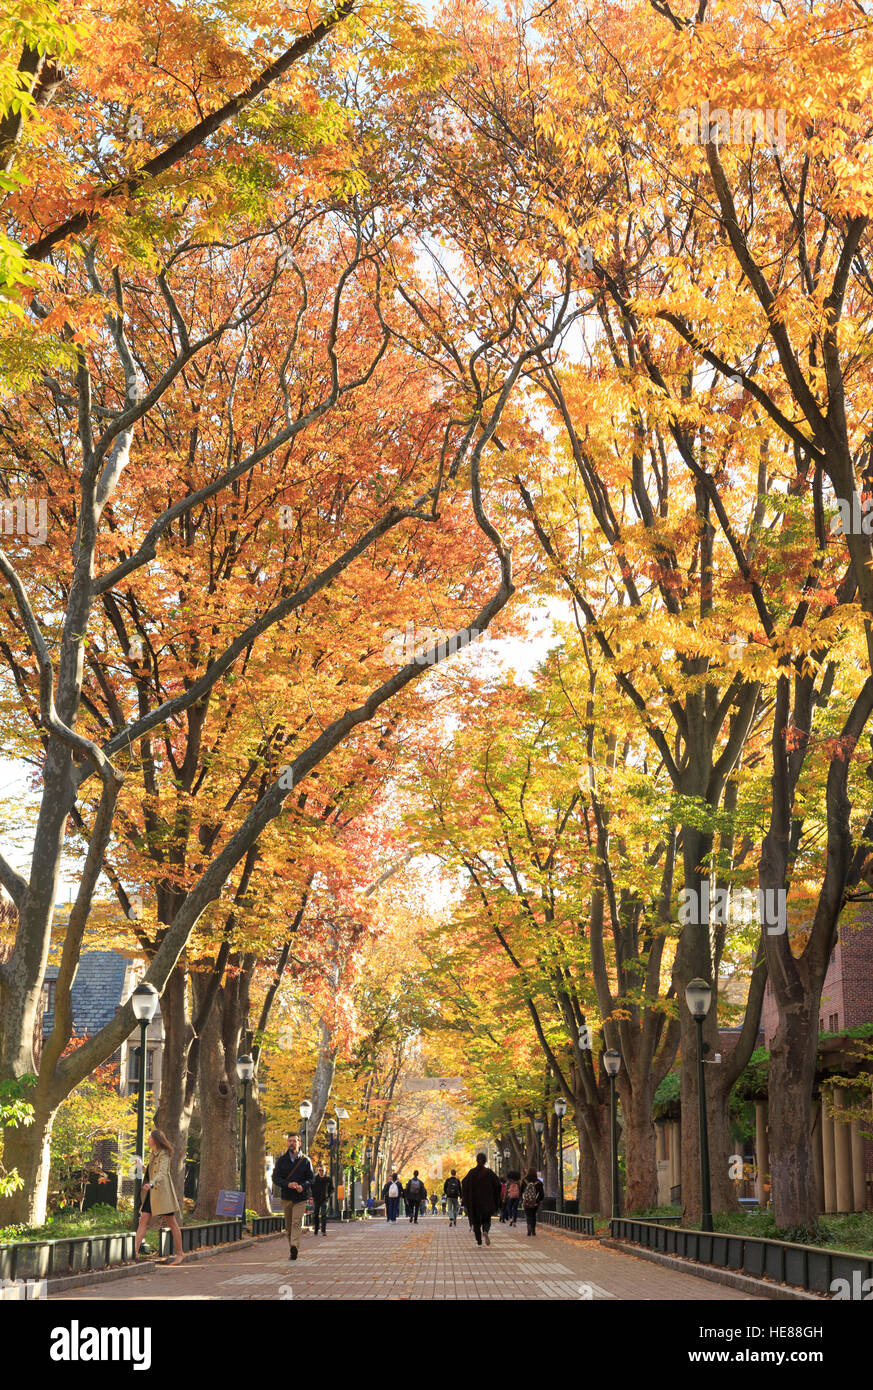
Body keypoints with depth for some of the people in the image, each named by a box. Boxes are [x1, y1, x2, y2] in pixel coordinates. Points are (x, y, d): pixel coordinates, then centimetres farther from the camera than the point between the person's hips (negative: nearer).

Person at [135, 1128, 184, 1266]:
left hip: (162, 1192, -8)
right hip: (151, 1192, 8)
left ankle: (180, 1254, 9)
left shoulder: (164, 1154, -12)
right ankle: (134, 1252, -9)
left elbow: (162, 1172, -27)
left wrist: (151, 1183, -42)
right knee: (143, 1220, -3)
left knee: (172, 1223, 1)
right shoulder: (153, 1154, 16)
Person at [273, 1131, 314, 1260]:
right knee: (288, 1225, 8)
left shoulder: (305, 1160, 3)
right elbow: (275, 1177, 0)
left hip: (300, 1197, -2)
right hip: (286, 1196, 2)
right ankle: (291, 1249, 18)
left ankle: (295, 1247, -28)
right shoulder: (281, 1160, 5)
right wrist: (288, 1184, -18)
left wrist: (303, 1186, -17)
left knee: (297, 1222, -16)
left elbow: (311, 1178, 4)